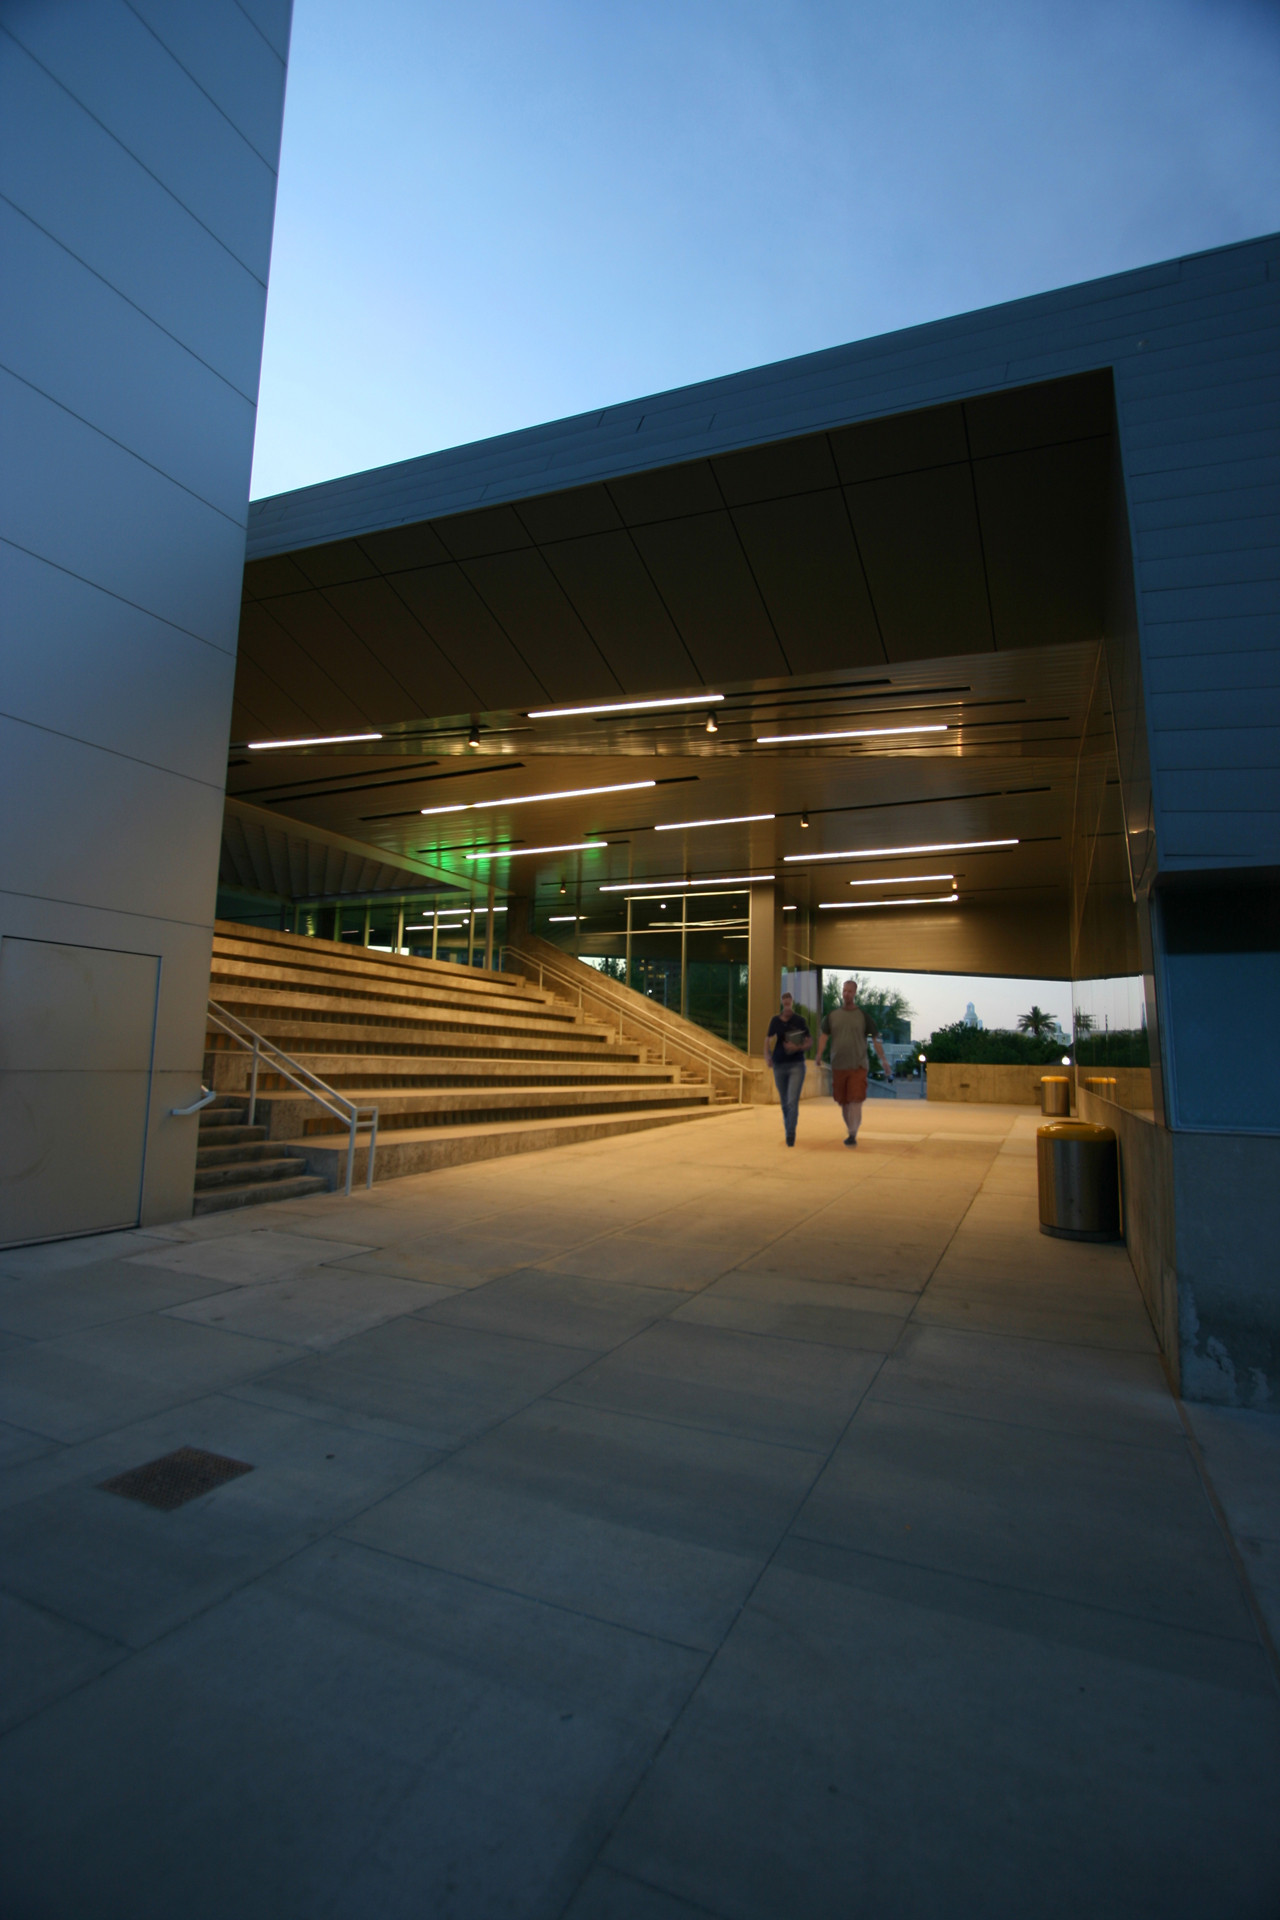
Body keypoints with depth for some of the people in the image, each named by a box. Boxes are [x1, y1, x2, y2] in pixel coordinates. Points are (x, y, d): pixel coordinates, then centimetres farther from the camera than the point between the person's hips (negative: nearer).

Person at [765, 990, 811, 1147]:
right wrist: (767, 1055, -10)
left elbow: (810, 1041, -1)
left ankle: (790, 1134, -11)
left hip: (796, 1065, -3)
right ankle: (788, 1129, 32)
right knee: (784, 1103, 13)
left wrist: (798, 1047, -20)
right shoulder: (775, 1020, 3)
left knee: (793, 1101, -14)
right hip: (779, 1065, 3)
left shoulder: (799, 1021, -4)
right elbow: (768, 1039, 7)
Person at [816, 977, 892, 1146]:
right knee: (843, 1102, 11)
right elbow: (824, 1035, 9)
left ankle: (853, 1135, -13)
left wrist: (883, 1059, -5)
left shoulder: (863, 1015, 2)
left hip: (858, 1066, -3)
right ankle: (850, 1131, 28)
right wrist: (820, 1054, -7)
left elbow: (876, 1037, 3)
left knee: (855, 1101, -12)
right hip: (838, 1066, 3)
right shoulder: (832, 1015, 9)